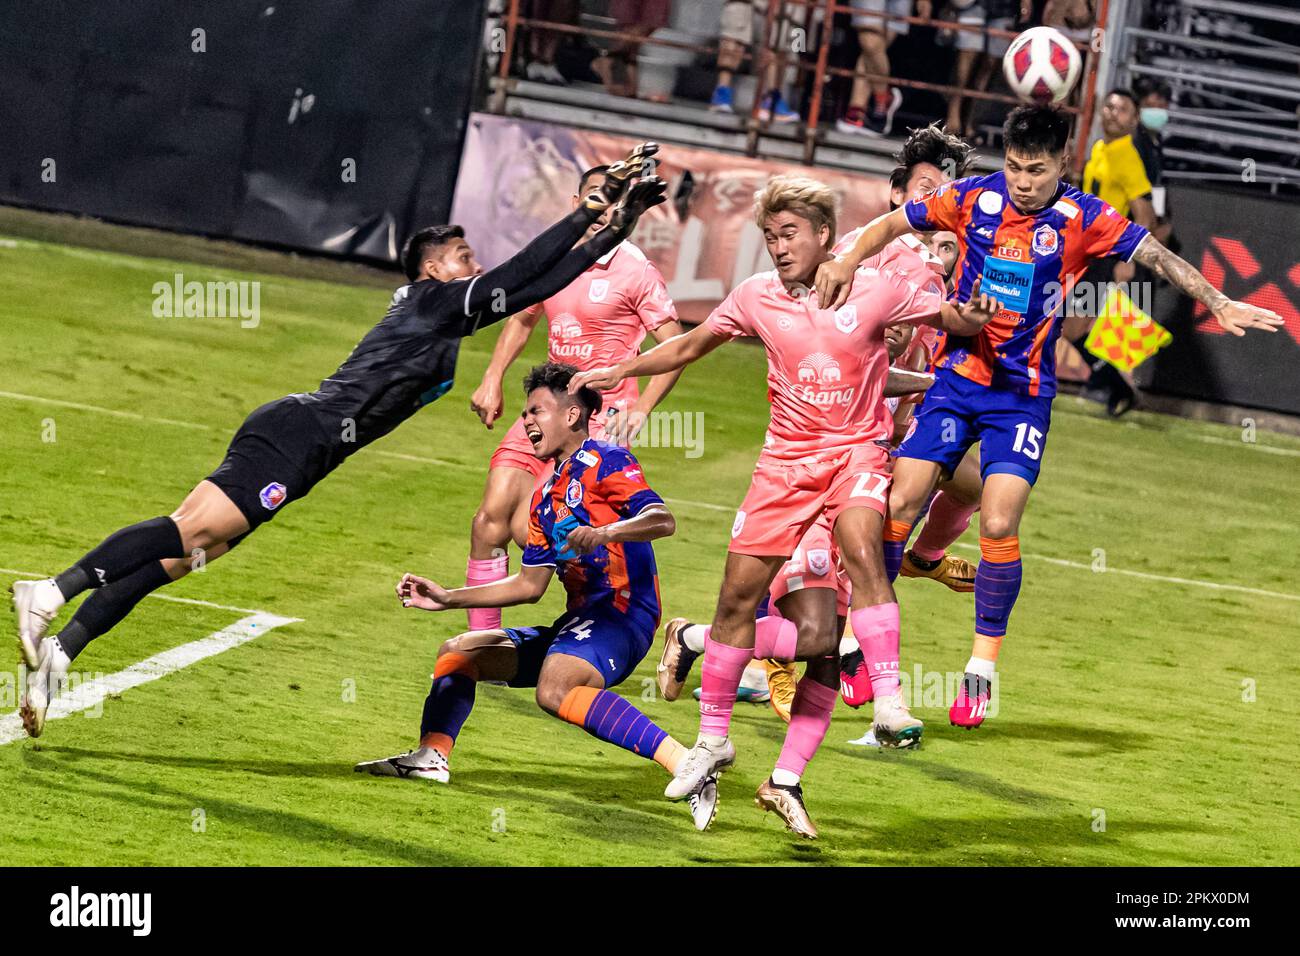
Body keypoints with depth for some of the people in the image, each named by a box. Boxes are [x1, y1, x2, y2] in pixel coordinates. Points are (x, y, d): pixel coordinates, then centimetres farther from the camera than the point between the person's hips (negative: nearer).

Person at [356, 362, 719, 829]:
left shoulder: (605, 462, -4)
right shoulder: (546, 496, 23)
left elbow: (662, 519, -18)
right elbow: (529, 585, 24)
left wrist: (605, 533, -36)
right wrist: (447, 598, 21)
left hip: (623, 612, -10)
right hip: (580, 622, 10)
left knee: (555, 689, -38)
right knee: (458, 652, 14)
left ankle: (689, 763, -43)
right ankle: (431, 755, -6)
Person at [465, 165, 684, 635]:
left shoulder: (636, 271, -8)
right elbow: (521, 319, 27)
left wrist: (640, 410, -15)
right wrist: (492, 380, 17)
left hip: (602, 416, -6)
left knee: (529, 529, -16)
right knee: (492, 516, -4)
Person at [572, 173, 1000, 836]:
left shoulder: (875, 290, -8)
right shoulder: (757, 297, 0)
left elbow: (949, 319, 1)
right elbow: (689, 346, 15)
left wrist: (971, 319, -22)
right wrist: (614, 372, 11)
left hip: (857, 452, -3)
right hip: (786, 457, 3)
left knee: (861, 550, -32)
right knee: (739, 591, 1)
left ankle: (888, 703, -31)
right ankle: (713, 739, 17)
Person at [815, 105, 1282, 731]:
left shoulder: (1081, 218, -8)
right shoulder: (974, 198, -3)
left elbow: (1157, 255, -9)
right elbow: (893, 224, 8)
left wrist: (1217, 303, -19)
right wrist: (847, 262, -8)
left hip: (1023, 394, -2)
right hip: (954, 376, 2)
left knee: (998, 525, -13)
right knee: (899, 506, -5)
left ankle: (982, 666, 1)